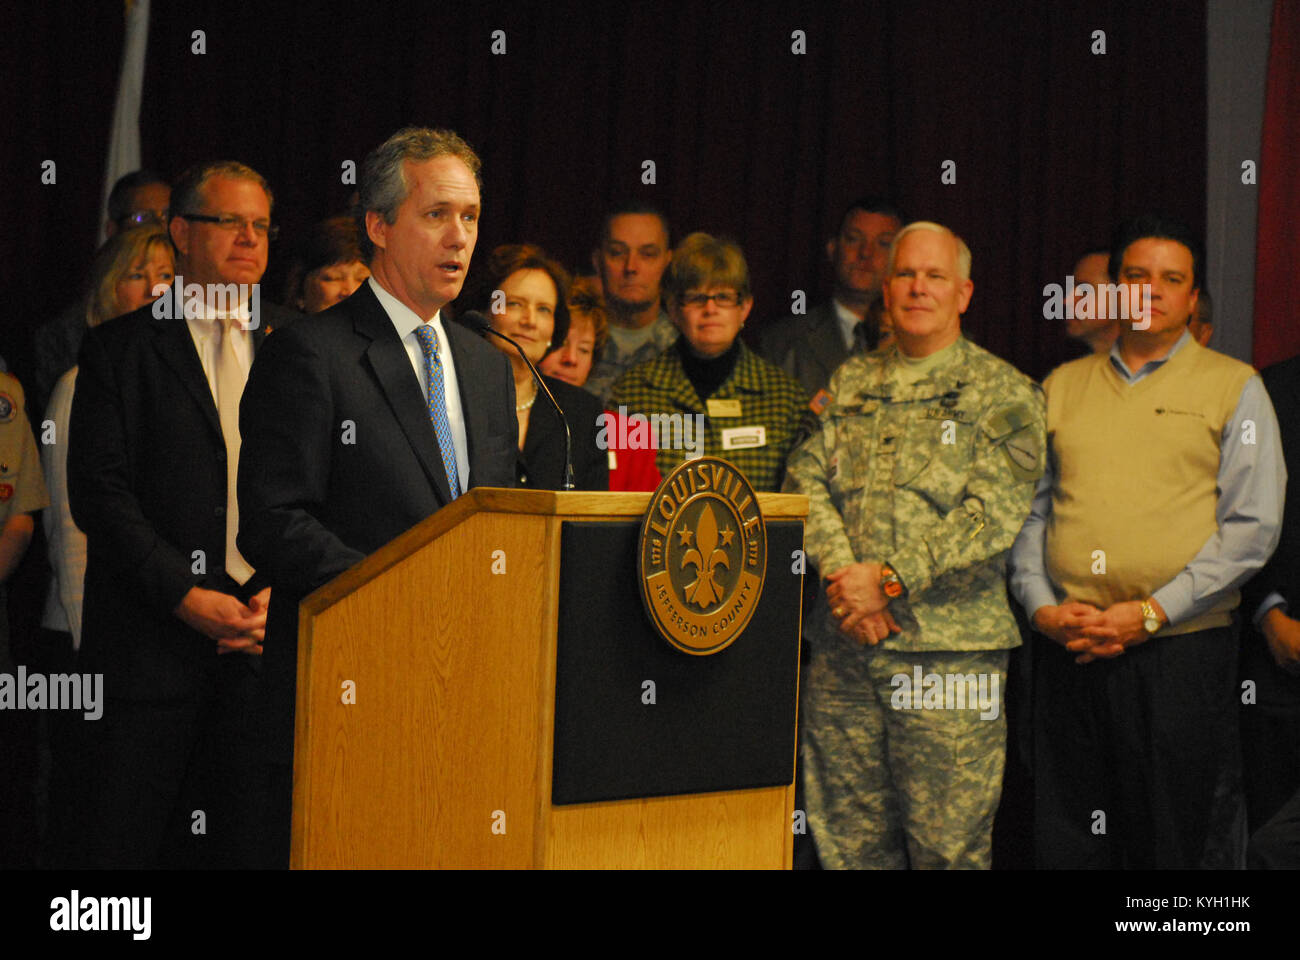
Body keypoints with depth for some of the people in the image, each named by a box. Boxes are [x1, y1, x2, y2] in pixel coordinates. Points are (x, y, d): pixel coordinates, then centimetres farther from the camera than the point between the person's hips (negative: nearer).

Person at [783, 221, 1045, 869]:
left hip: (948, 650, -4)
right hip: (842, 648, 4)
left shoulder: (1003, 393, 2)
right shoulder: (849, 383, 17)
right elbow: (806, 481, 6)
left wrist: (889, 580, -13)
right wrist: (842, 574, -11)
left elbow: (993, 515, -9)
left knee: (949, 847, -3)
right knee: (848, 839, 8)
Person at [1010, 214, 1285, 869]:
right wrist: (1042, 606, -3)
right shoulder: (1062, 386, 16)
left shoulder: (1234, 387, 5)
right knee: (1066, 842, 6)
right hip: (1066, 647, 3)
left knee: (1180, 841, 0)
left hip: (1181, 648, -3)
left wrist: (1151, 612, -11)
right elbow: (1029, 507, 15)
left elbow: (1252, 527, -3)